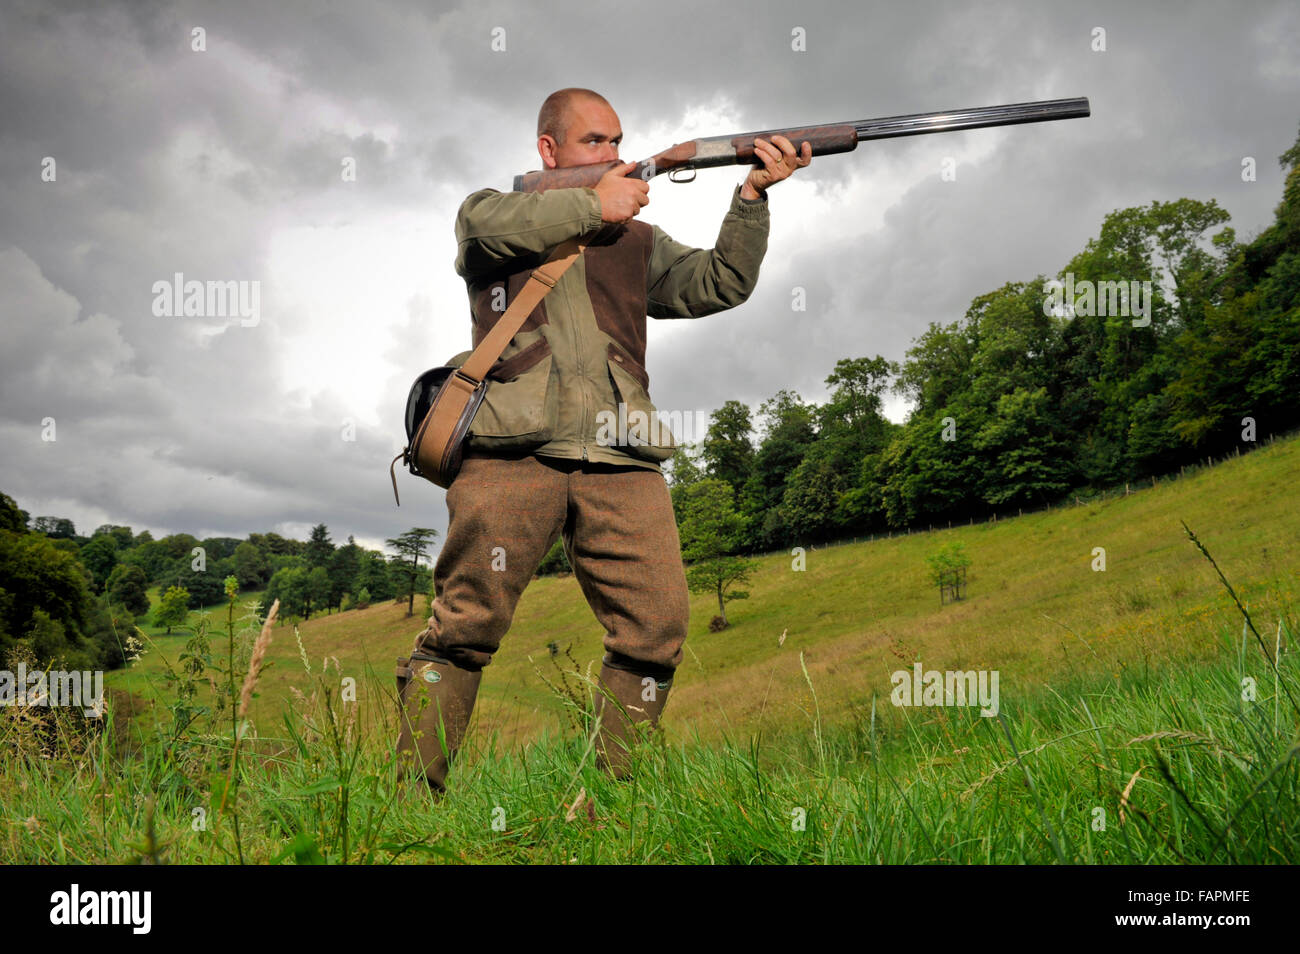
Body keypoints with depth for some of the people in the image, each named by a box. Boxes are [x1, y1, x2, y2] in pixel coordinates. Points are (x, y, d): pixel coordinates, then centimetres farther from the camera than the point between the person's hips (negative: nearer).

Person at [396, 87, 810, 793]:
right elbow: (489, 225, -5)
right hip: (514, 451, -3)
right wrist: (593, 205, 3)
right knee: (466, 625, -8)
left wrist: (752, 196, 6)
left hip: (620, 459, 4)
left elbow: (720, 285, 18)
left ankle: (613, 791, 7)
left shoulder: (638, 241, 29)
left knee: (657, 626, -7)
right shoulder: (490, 210, 20)